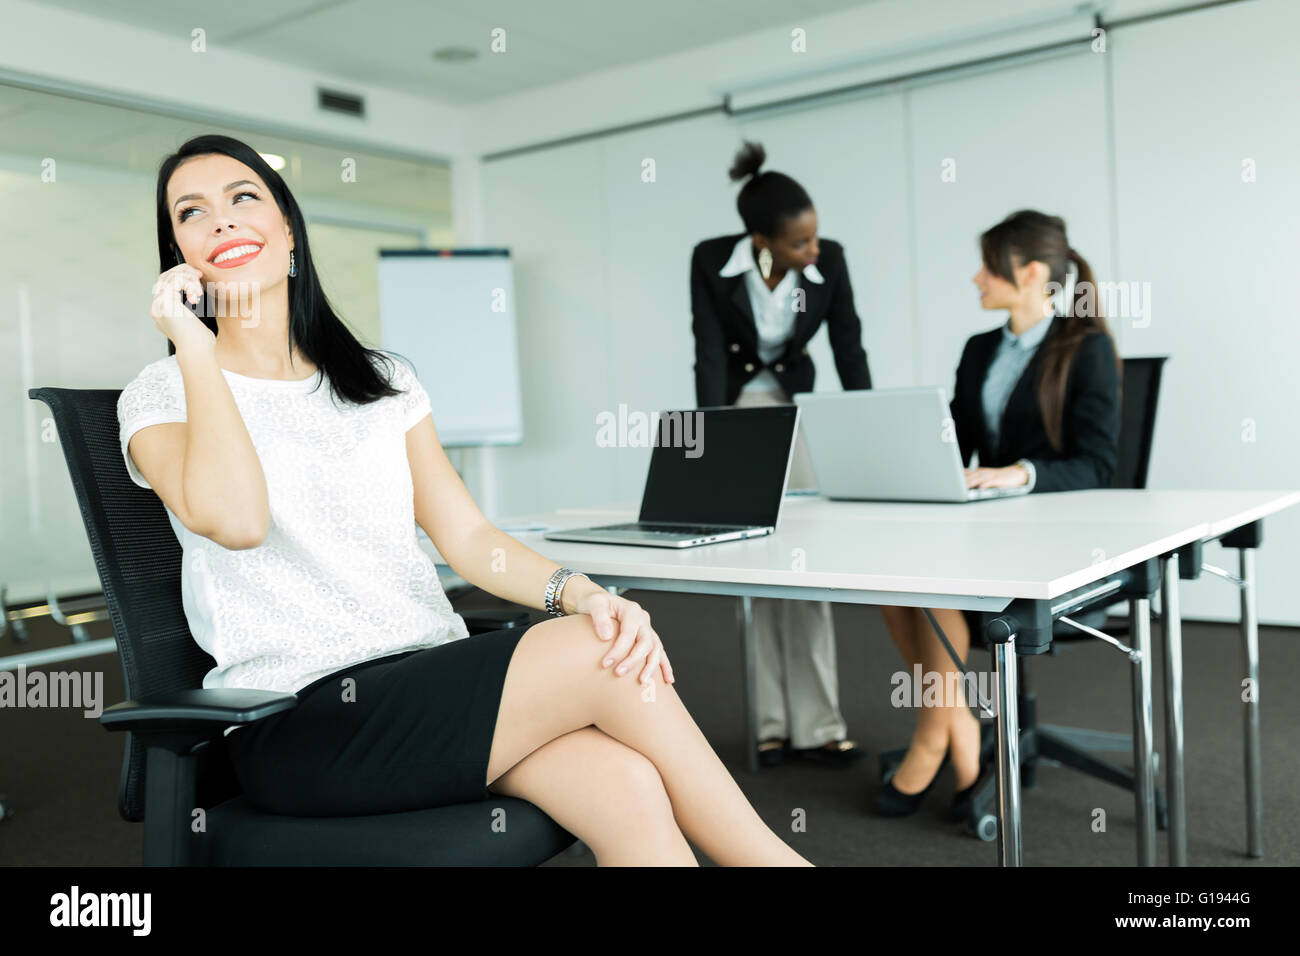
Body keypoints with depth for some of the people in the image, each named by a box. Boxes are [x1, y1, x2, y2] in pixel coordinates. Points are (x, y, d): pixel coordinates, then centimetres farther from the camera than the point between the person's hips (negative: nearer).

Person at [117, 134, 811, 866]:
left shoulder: (383, 381, 16)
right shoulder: (162, 398, 5)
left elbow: (468, 537, 7)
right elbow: (234, 518, -18)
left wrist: (580, 592, -12)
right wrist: (195, 348, -8)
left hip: (433, 683, 4)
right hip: (302, 723, -4)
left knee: (629, 789, -26)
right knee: (596, 653, -23)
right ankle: (771, 857, -9)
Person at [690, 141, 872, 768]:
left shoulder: (829, 261, -17)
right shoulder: (712, 260, -22)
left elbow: (849, 352, -14)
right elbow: (709, 357, -24)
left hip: (794, 406, 2)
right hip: (733, 405, -1)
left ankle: (816, 723, 0)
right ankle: (775, 722, 6)